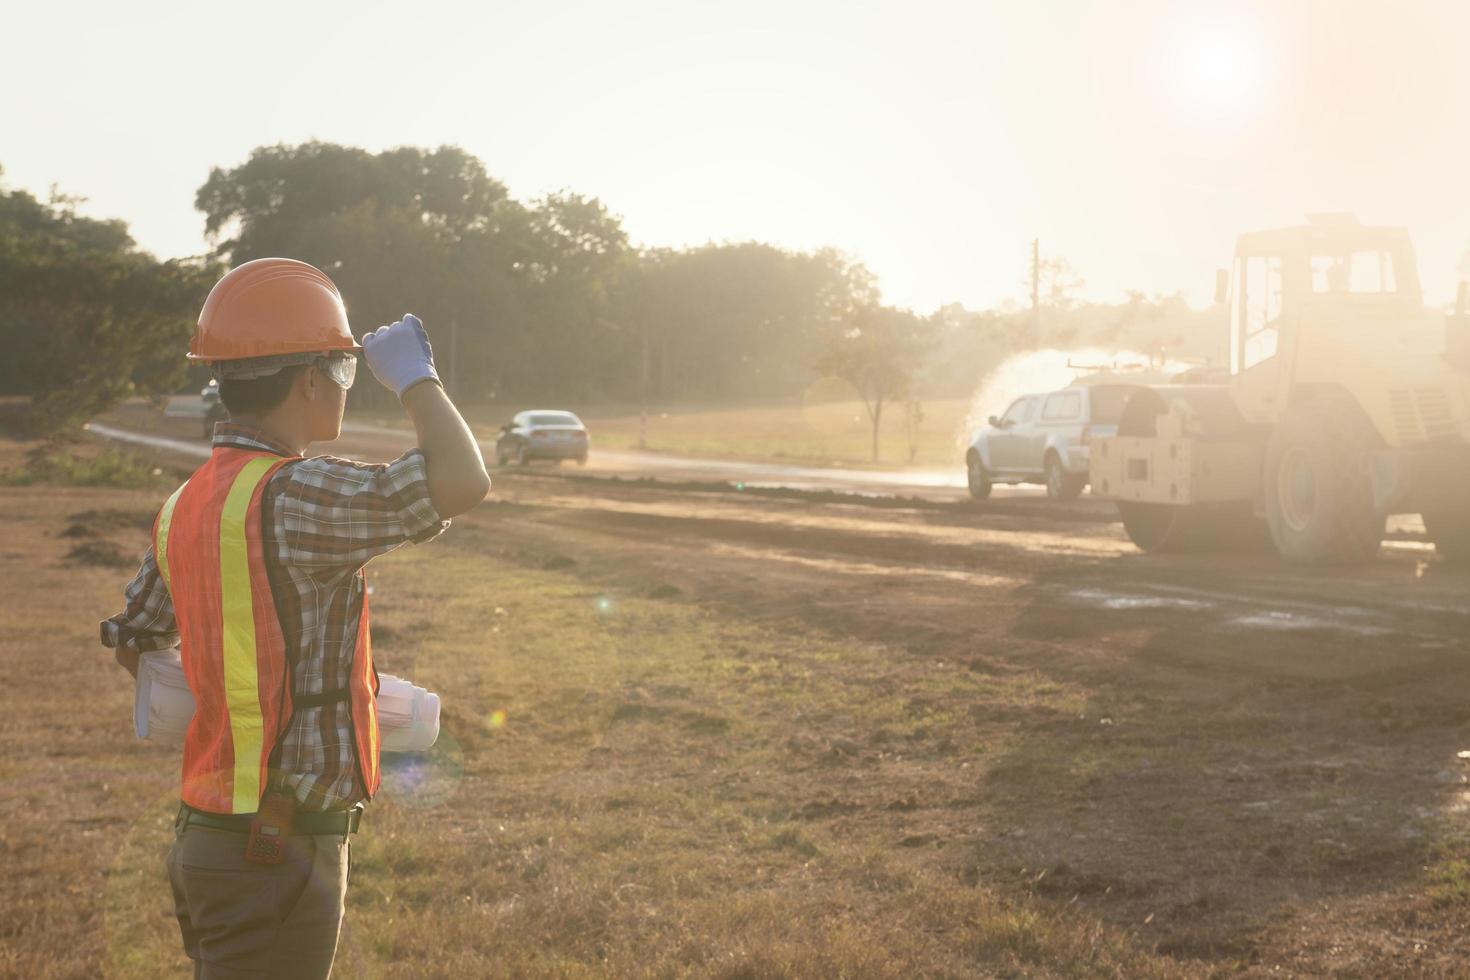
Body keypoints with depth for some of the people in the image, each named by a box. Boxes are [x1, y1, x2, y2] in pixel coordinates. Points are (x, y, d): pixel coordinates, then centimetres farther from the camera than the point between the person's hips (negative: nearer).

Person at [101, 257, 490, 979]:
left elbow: (136, 643, 19)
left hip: (209, 835, 9)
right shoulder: (293, 498, -21)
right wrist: (414, 375, -13)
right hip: (278, 857, -9)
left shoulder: (186, 505, 7)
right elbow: (460, 483, -29)